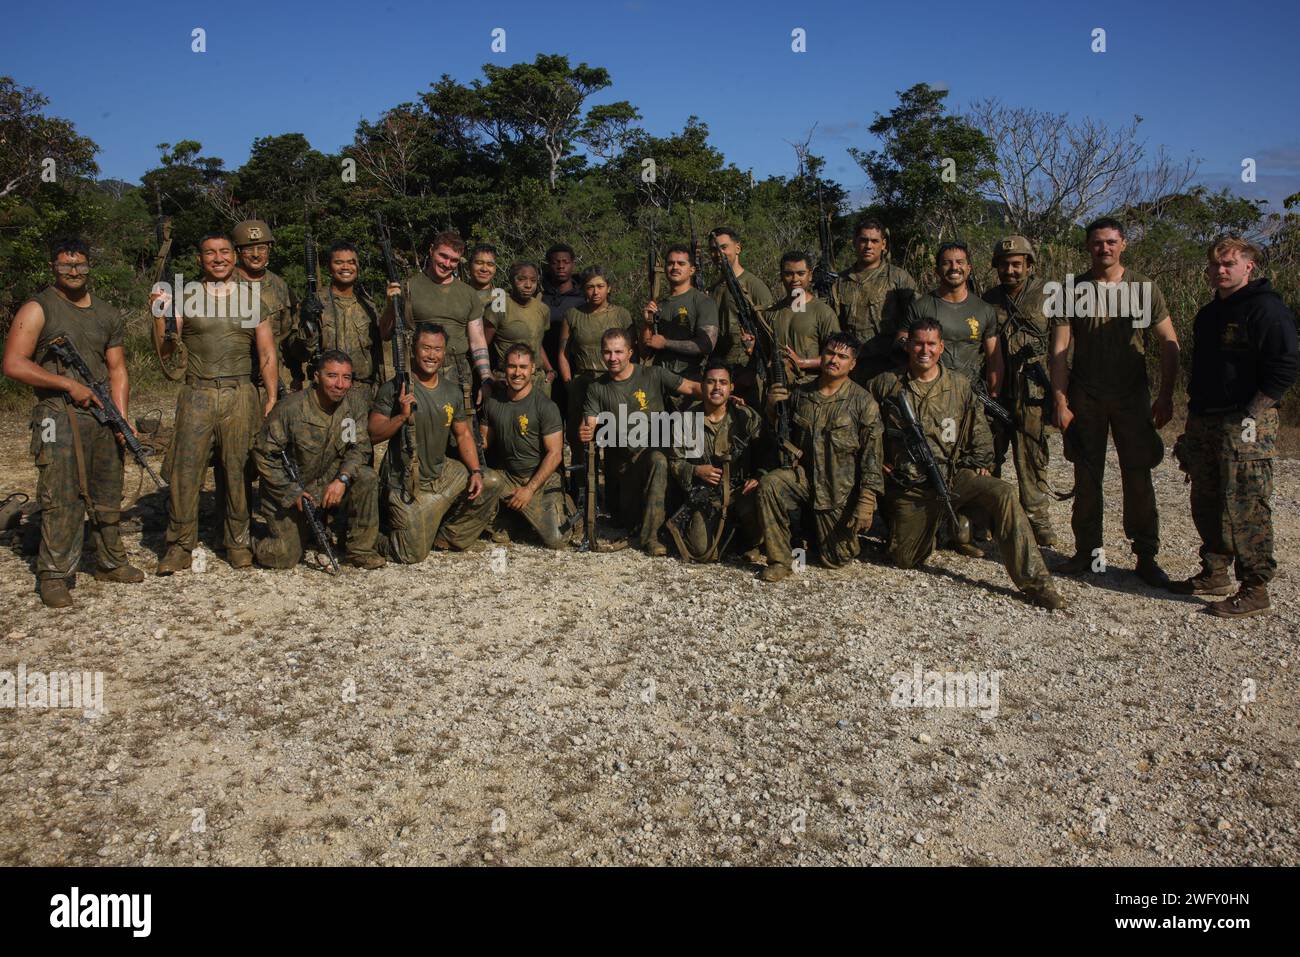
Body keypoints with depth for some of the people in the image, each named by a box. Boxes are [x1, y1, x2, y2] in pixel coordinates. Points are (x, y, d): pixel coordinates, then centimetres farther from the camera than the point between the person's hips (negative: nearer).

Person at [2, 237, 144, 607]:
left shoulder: (107, 315, 15)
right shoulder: (37, 309, -3)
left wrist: (123, 418, 4)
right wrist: (69, 384, -14)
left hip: (102, 417, 6)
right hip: (59, 418, -6)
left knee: (108, 496, 13)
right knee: (60, 500, -7)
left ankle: (111, 563, 26)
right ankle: (53, 576, 2)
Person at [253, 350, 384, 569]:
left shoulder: (355, 402, -6)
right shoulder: (290, 409, -18)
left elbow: (360, 447, -5)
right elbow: (263, 454, -12)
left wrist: (343, 479, -23)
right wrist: (292, 492, -14)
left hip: (330, 486, 3)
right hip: (290, 492, -3)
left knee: (366, 477, -26)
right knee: (283, 558, -12)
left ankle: (361, 550, -11)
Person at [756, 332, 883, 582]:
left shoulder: (863, 402, -9)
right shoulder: (800, 393, 2)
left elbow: (872, 455, -10)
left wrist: (866, 501, -16)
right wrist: (772, 407, -6)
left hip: (841, 487, -2)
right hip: (804, 474, 2)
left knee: (837, 560, 3)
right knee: (768, 484, -30)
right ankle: (780, 561, -17)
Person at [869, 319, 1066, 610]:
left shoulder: (959, 385, 7)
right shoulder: (887, 385, 0)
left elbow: (979, 431, 18)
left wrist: (980, 462, 8)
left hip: (953, 475, 1)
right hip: (908, 487, -1)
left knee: (1002, 494, -28)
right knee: (905, 560, 0)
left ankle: (1034, 582, -24)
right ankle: (928, 527, 36)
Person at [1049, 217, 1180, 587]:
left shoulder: (1144, 288, 4)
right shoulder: (1073, 290, 2)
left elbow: (1169, 343, 6)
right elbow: (1059, 350, -1)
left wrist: (1165, 396, -2)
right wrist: (1061, 402, -8)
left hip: (1132, 398, 0)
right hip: (1086, 400, 0)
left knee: (1138, 477, 1)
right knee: (1087, 478, 5)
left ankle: (1146, 557, 10)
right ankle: (1088, 551, 16)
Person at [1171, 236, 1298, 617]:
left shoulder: (1266, 309, -9)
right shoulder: (1209, 313, 18)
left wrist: (1251, 416, -18)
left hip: (1245, 427, -8)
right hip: (1203, 424, 9)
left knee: (1245, 509, -7)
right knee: (1206, 504, 14)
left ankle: (1255, 590, 0)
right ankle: (1214, 574, 27)